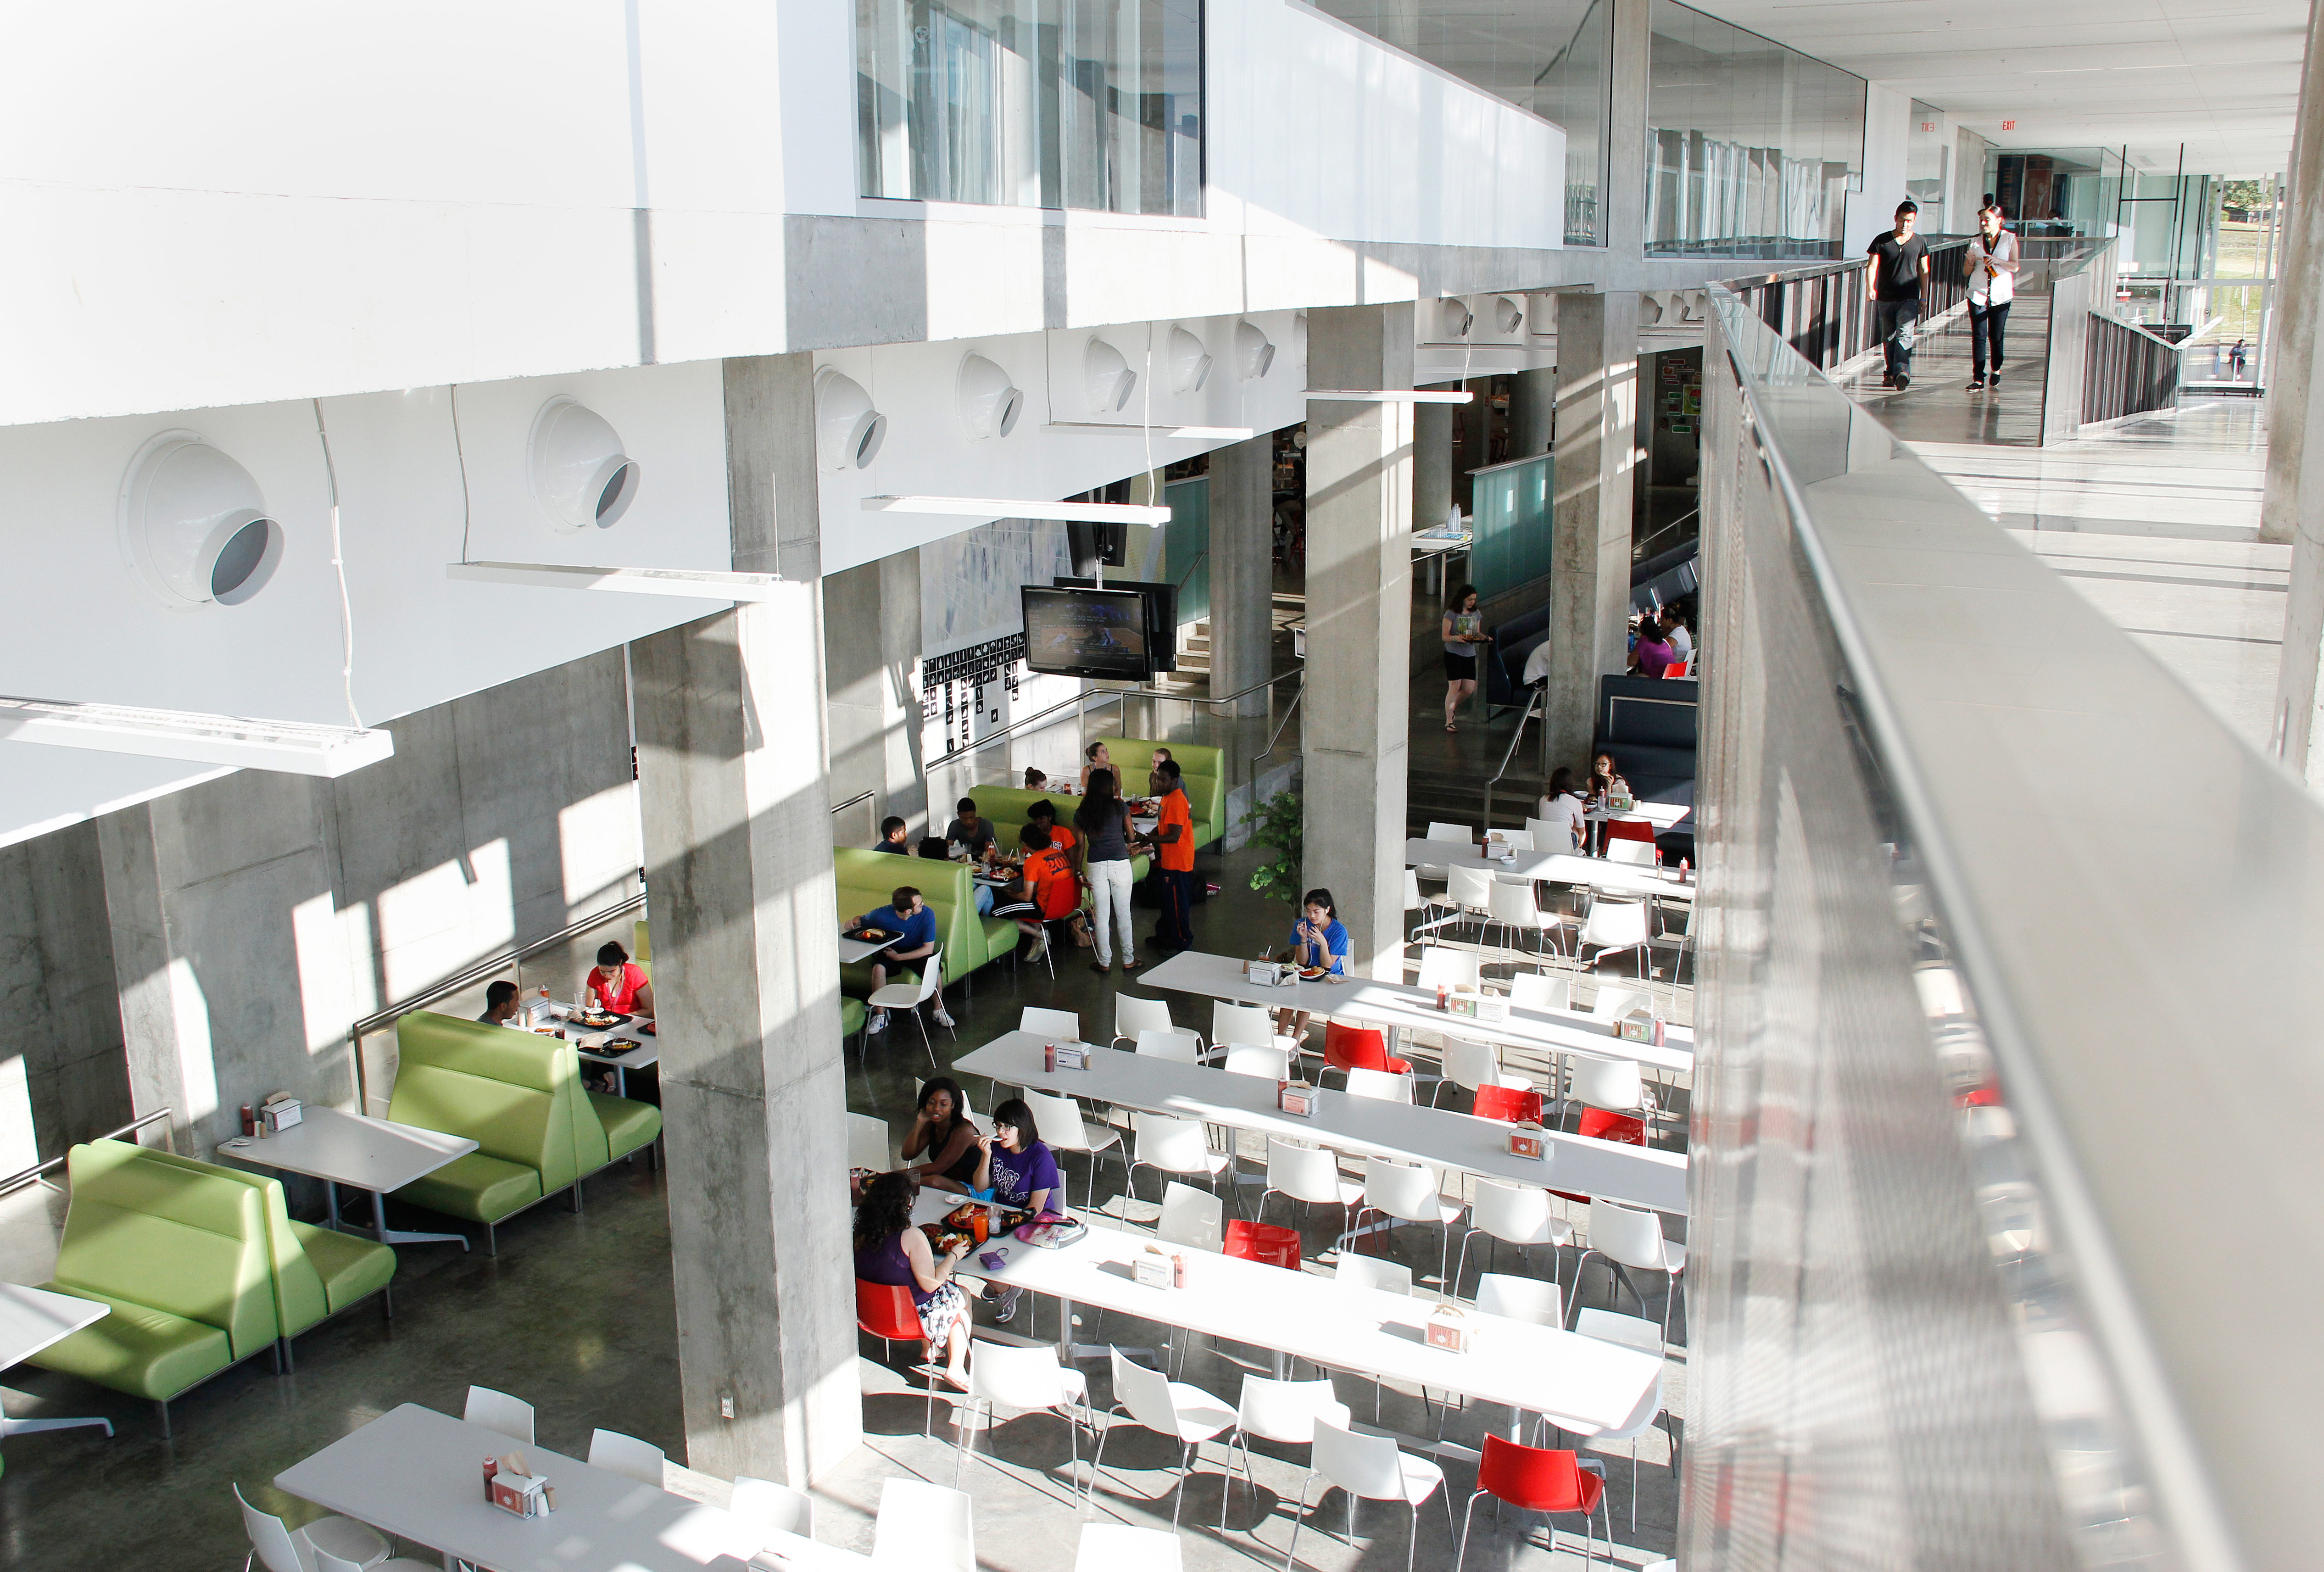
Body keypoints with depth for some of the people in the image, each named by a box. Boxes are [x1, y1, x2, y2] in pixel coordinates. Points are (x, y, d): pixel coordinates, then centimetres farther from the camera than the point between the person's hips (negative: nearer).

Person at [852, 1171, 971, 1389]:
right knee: (963, 1299, 22)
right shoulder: (911, 1236, -28)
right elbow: (930, 1284, -23)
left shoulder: (863, 1234, -10)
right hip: (915, 1317, -6)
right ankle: (956, 1369, 23)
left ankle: (928, 1351, 40)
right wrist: (953, 1255, -9)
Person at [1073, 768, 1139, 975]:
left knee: (1101, 916, 8)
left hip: (1096, 866, 1)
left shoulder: (1081, 813, 1)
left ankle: (1104, 963, 14)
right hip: (1120, 863, -1)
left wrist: (1080, 871, 8)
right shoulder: (1120, 807, -3)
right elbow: (1131, 837, 4)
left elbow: (1081, 845, 2)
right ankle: (1128, 960, 18)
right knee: (1123, 914, 10)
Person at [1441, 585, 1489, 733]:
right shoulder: (1451, 614, -8)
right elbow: (1445, 636, -10)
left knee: (1469, 689, 2)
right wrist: (1456, 638, -30)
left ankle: (1453, 706, 32)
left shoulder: (1476, 614, 10)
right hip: (1453, 654, -6)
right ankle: (1449, 722, -1)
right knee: (1454, 687, -8)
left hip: (1470, 655, 6)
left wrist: (1484, 638, -3)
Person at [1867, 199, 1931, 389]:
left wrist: (1923, 298, 10)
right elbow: (1872, 266, 0)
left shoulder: (1920, 243, 8)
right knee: (1888, 338, 7)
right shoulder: (1882, 241, 5)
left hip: (1909, 299, -1)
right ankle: (1891, 373, 18)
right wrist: (1870, 287, -18)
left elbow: (1924, 271, 14)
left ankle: (1903, 371, -31)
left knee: (1904, 334, -17)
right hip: (1885, 298, 1)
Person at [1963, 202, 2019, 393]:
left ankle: (1996, 370, 29)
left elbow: (2015, 267, -4)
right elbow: (1967, 271, 10)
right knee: (1979, 337, -7)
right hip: (1978, 295, 1)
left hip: (2001, 296, -1)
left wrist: (1997, 260, -20)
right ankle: (1978, 379, -9)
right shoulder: (1976, 241, 8)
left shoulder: (2010, 239, 2)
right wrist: (1971, 262, -12)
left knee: (1996, 336, 4)